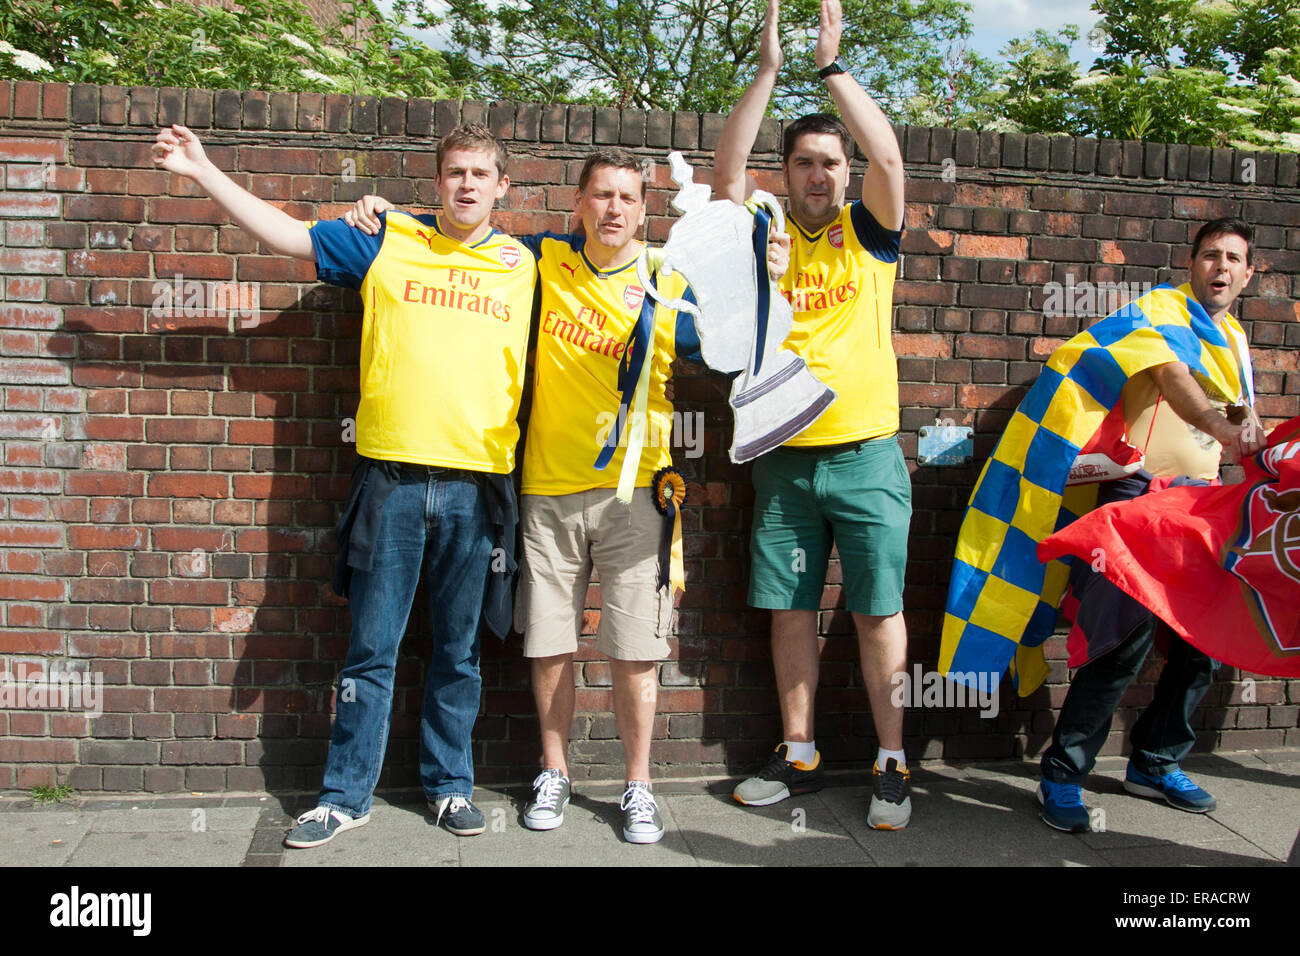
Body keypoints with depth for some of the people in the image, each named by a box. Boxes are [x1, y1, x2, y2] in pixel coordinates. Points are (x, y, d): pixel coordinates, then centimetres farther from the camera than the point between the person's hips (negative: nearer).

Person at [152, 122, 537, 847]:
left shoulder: (523, 264, 12)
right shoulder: (388, 242, 9)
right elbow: (287, 234, 10)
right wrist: (203, 170, 8)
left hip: (478, 481, 1)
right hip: (392, 472, 0)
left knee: (458, 649, 9)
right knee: (372, 647, 5)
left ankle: (452, 783, 25)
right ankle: (347, 795, 18)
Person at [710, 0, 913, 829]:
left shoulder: (870, 232, 6)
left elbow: (888, 155, -11)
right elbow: (727, 169, -6)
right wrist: (769, 69, -8)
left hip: (865, 455, -2)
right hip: (785, 458, 2)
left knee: (879, 611, 2)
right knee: (791, 611, 7)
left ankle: (893, 764, 13)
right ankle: (799, 757, 21)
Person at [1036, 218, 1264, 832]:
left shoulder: (1235, 339, 21)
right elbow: (1170, 373, -23)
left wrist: (1249, 424, 1)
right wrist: (1220, 426, -40)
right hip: (1141, 493, -7)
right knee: (1126, 639, -14)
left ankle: (1153, 763, 25)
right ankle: (1062, 776, -4)